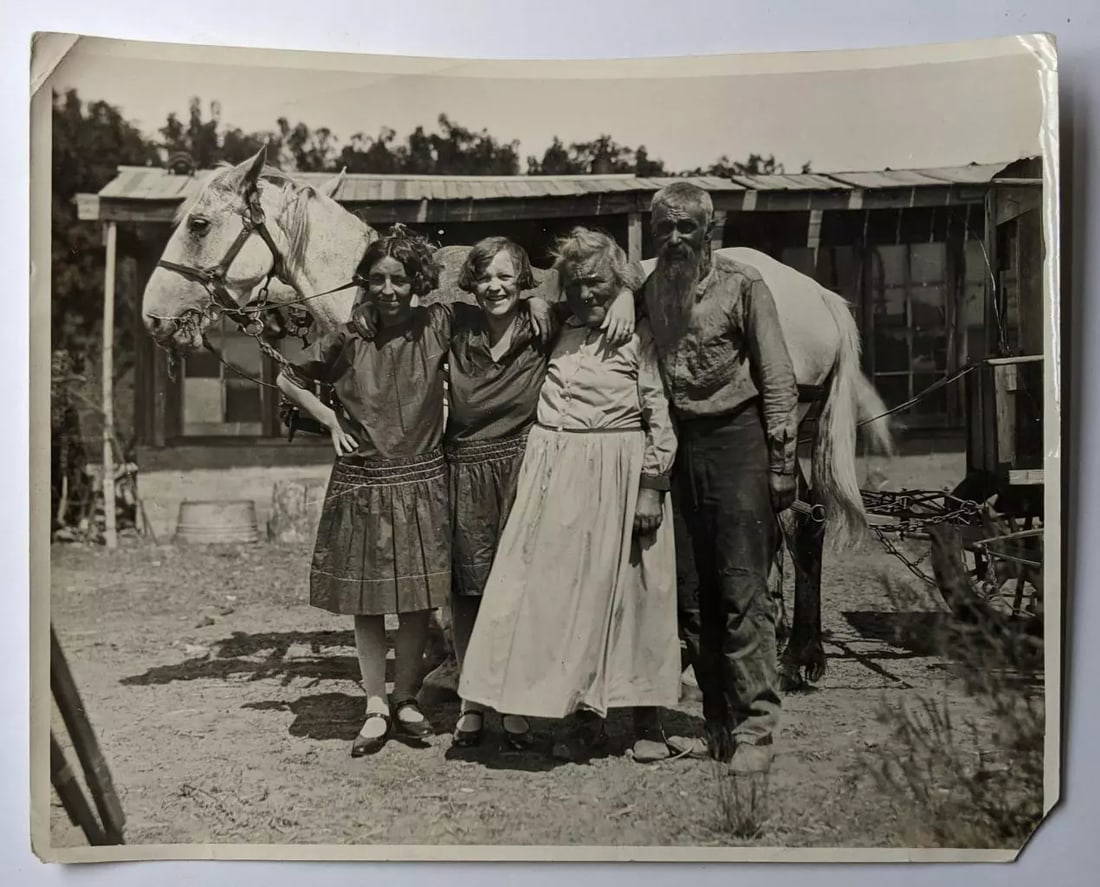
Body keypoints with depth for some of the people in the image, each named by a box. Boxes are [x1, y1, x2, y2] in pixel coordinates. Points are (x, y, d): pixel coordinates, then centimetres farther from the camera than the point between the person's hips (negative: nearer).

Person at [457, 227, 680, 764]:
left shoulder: (639, 335, -1)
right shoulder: (560, 332, 13)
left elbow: (661, 414, -5)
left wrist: (652, 486, -11)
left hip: (616, 475, -5)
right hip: (555, 477, 5)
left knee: (625, 591, 2)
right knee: (560, 590, 4)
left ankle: (646, 720, 14)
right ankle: (585, 718, 15)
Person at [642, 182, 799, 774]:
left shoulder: (741, 285, -1)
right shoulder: (649, 293, 12)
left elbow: (777, 379, -3)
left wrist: (781, 463, -9)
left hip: (736, 440, -5)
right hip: (679, 447, 5)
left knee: (742, 591, -7)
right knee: (694, 594, 6)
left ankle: (755, 731, 0)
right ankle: (719, 727, 17)